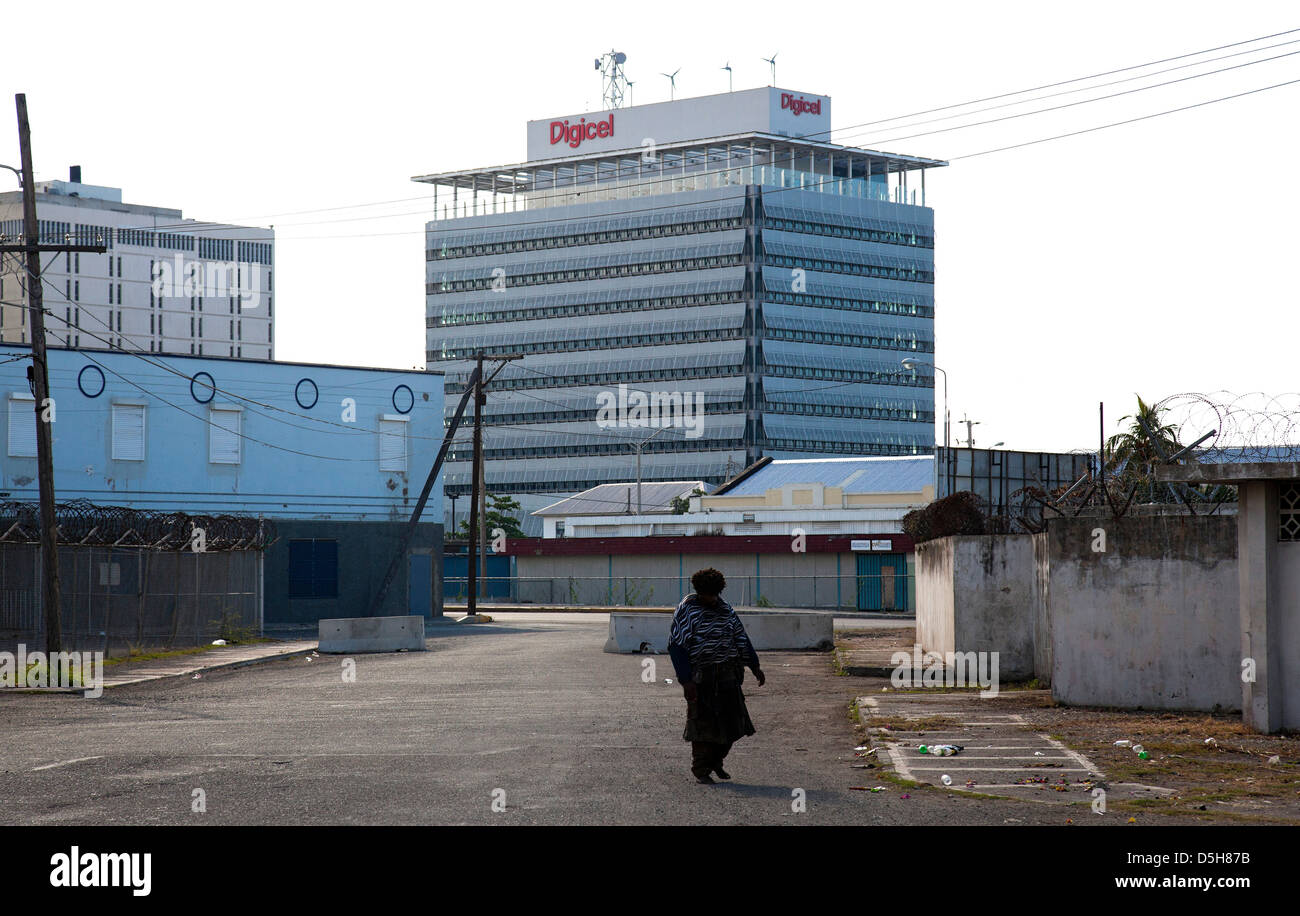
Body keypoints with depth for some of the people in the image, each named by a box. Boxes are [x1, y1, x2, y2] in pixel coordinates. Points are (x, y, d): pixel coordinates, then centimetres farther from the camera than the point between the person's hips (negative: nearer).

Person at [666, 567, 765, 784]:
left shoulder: (723, 608, 9)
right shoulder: (686, 610, -8)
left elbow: (740, 637, 17)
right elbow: (676, 646, -11)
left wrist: (755, 666, 13)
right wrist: (686, 680, -18)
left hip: (726, 675, 5)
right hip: (700, 676, -5)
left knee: (731, 720, 4)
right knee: (703, 721, -3)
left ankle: (715, 762, 24)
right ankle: (700, 770, 9)